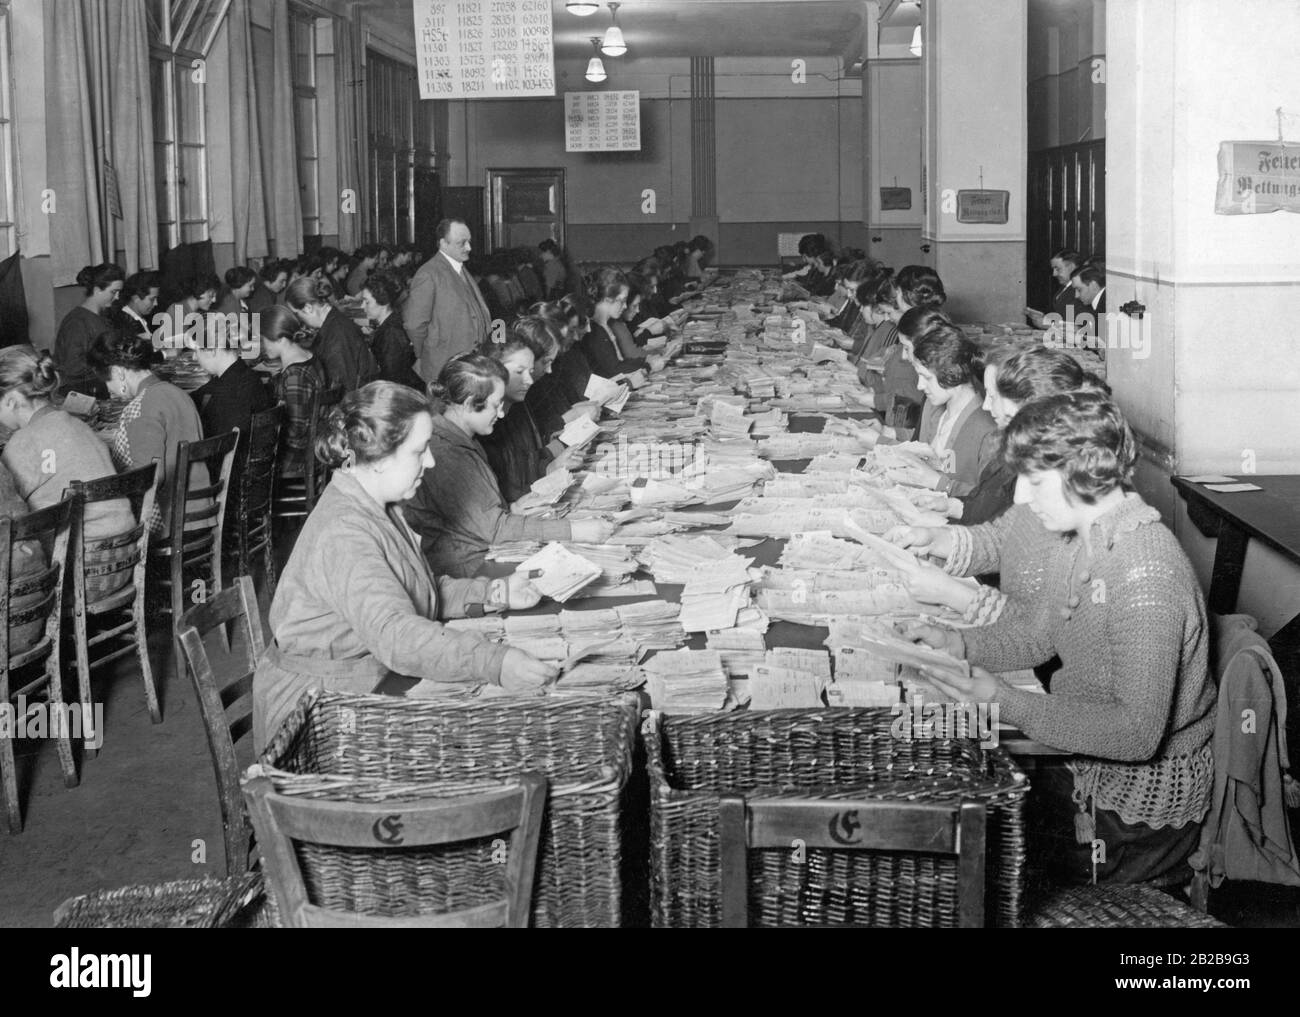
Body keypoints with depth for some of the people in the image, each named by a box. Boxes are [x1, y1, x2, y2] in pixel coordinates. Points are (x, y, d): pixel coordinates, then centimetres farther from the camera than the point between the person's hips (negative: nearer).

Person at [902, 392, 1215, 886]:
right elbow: (1036, 632, 9)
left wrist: (1001, 699, -31)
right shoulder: (1076, 531, -3)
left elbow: (1138, 732, -32)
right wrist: (958, 645, -10)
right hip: (1084, 764, 8)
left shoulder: (1145, 576, -31)